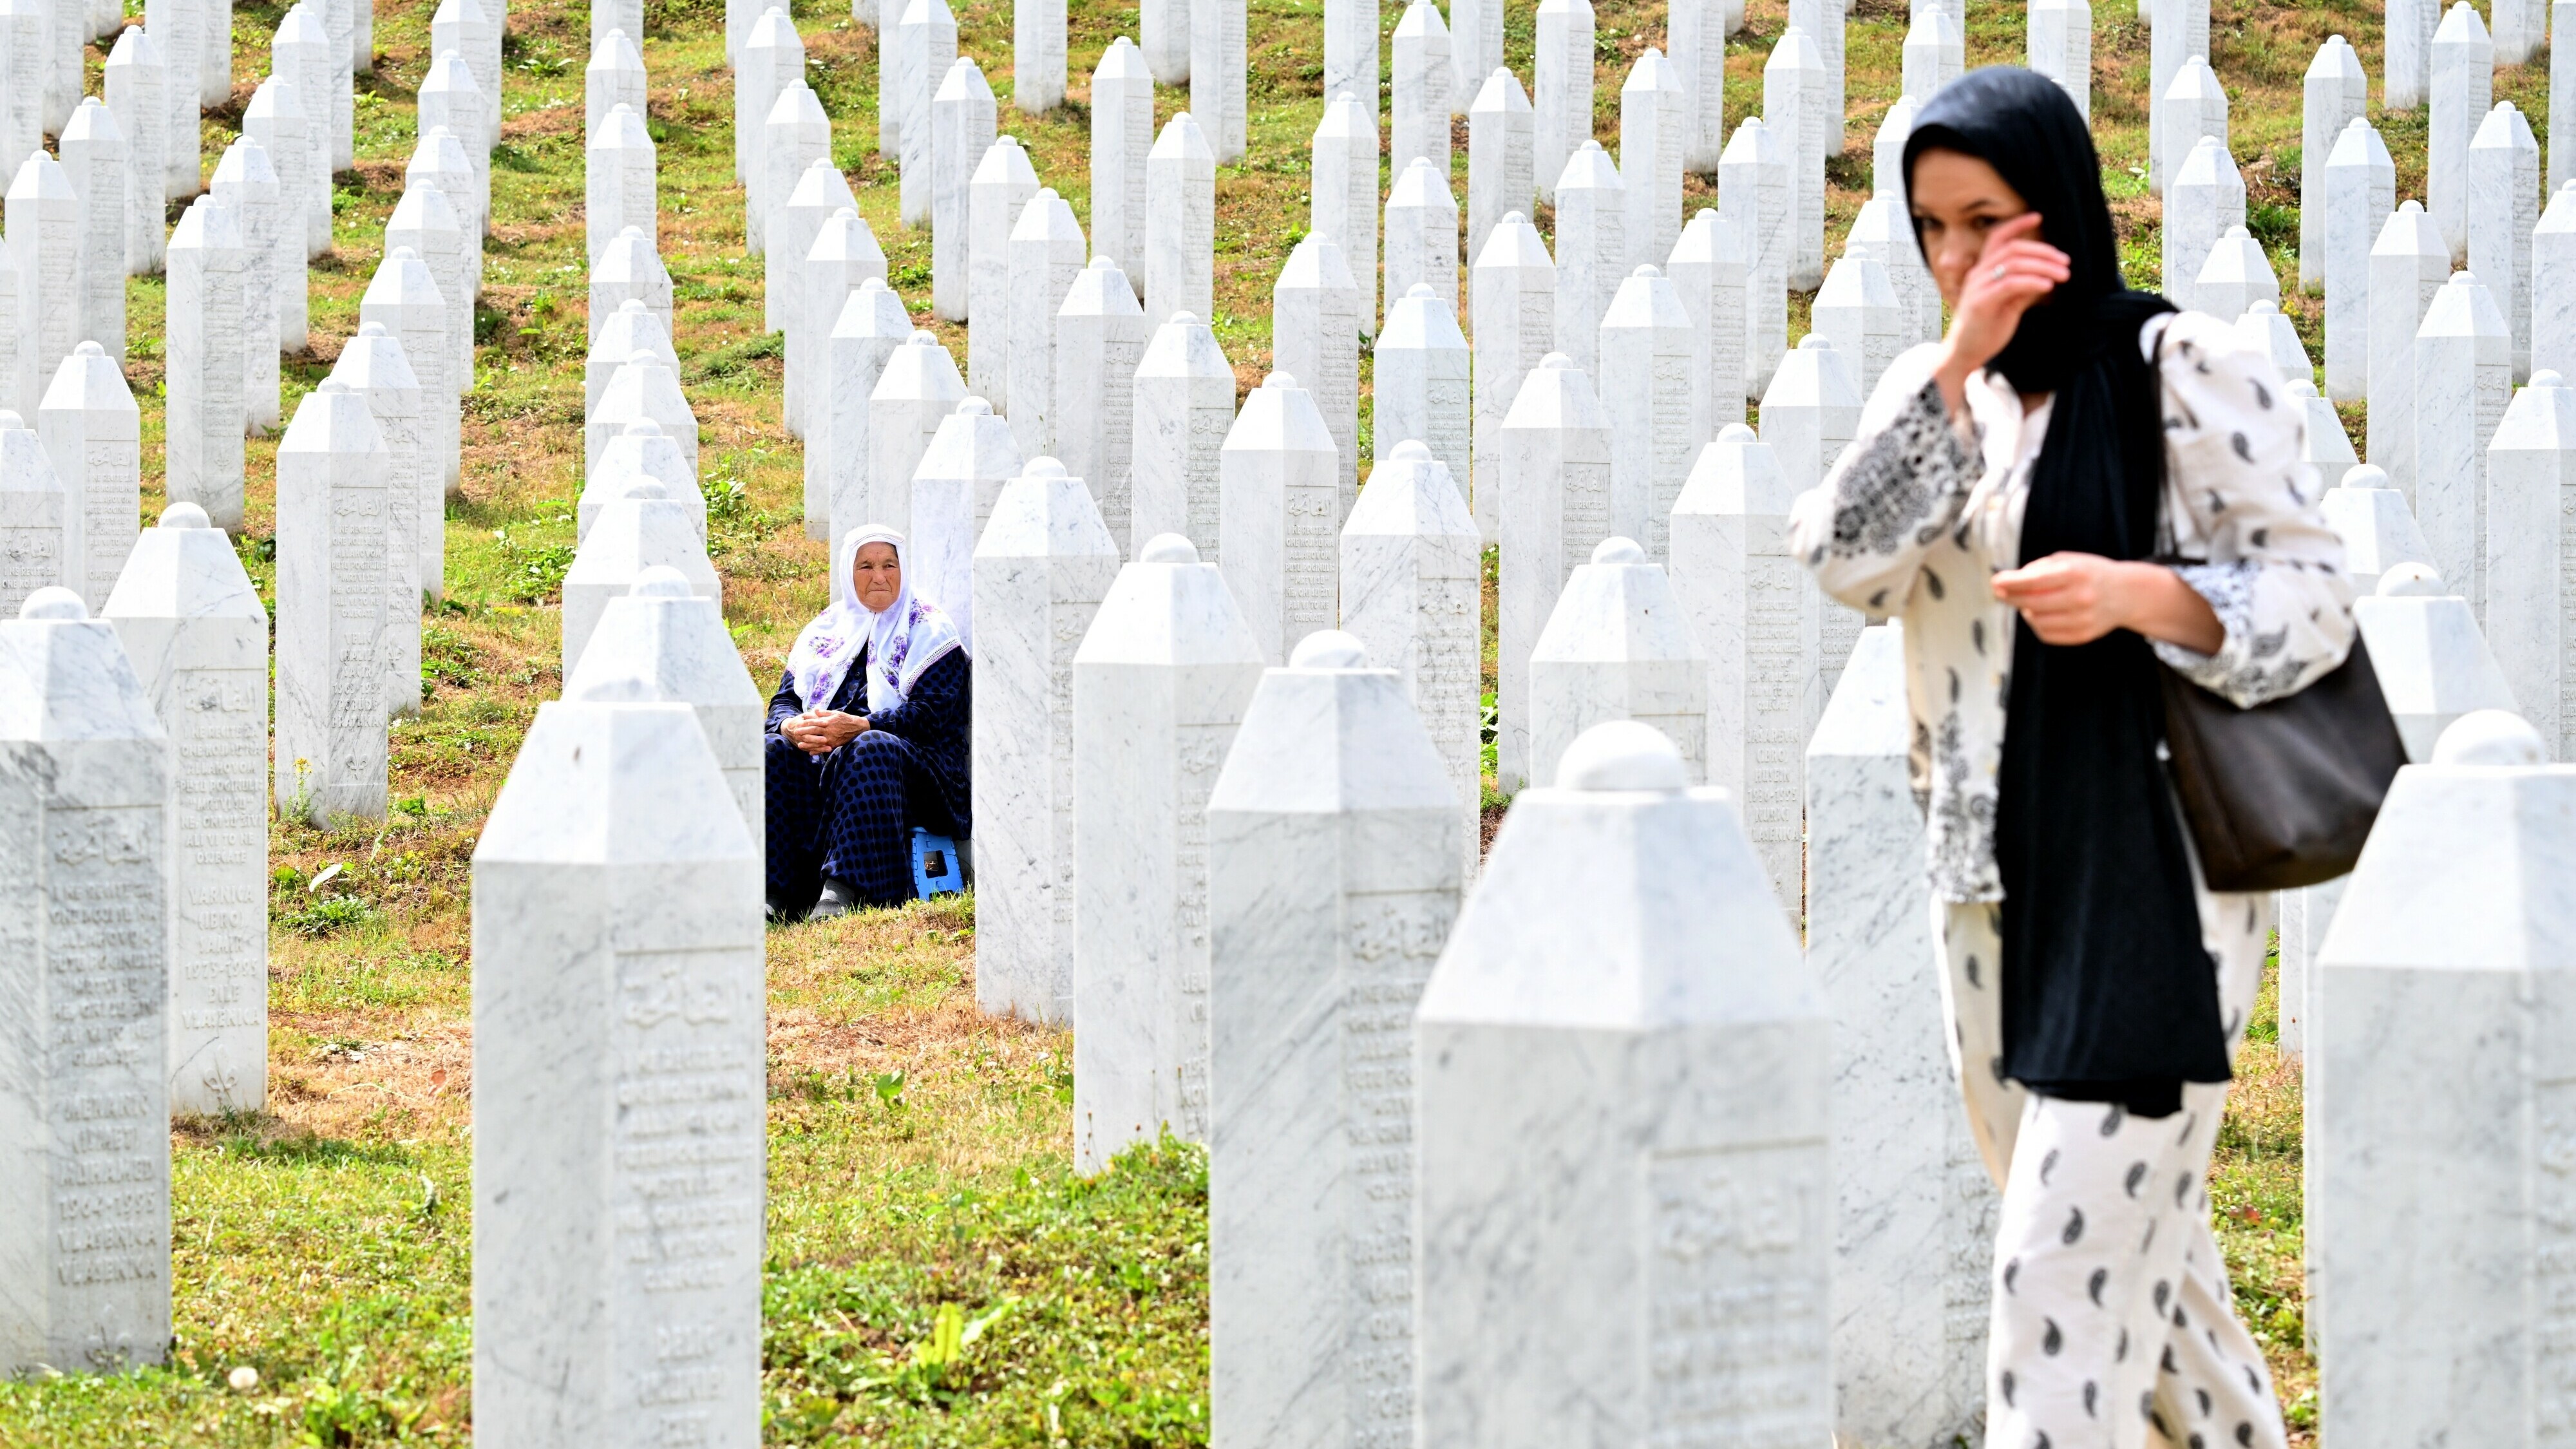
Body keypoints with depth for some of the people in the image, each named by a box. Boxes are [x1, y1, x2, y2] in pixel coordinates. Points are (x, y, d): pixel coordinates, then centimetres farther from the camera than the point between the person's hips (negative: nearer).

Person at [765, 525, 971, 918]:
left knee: (870, 751, -38)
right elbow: (784, 701, 13)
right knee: (771, 752, -25)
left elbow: (931, 714, -8)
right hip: (819, 761, 4)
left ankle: (845, 889, -51)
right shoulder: (824, 630, 21)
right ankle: (771, 890, -37)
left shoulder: (929, 631, 6)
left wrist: (858, 727, -22)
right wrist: (793, 727, -14)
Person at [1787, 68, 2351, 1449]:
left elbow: (2311, 599, -9)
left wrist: (2135, 594, -27)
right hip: (1989, 874, 7)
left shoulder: (2182, 369, -8)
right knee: (2125, 1233, 15)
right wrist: (1959, 365, -15)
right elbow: (1845, 558, -6)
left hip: (2153, 878, -7)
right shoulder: (1934, 385, 11)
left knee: (2068, 1259, -11)